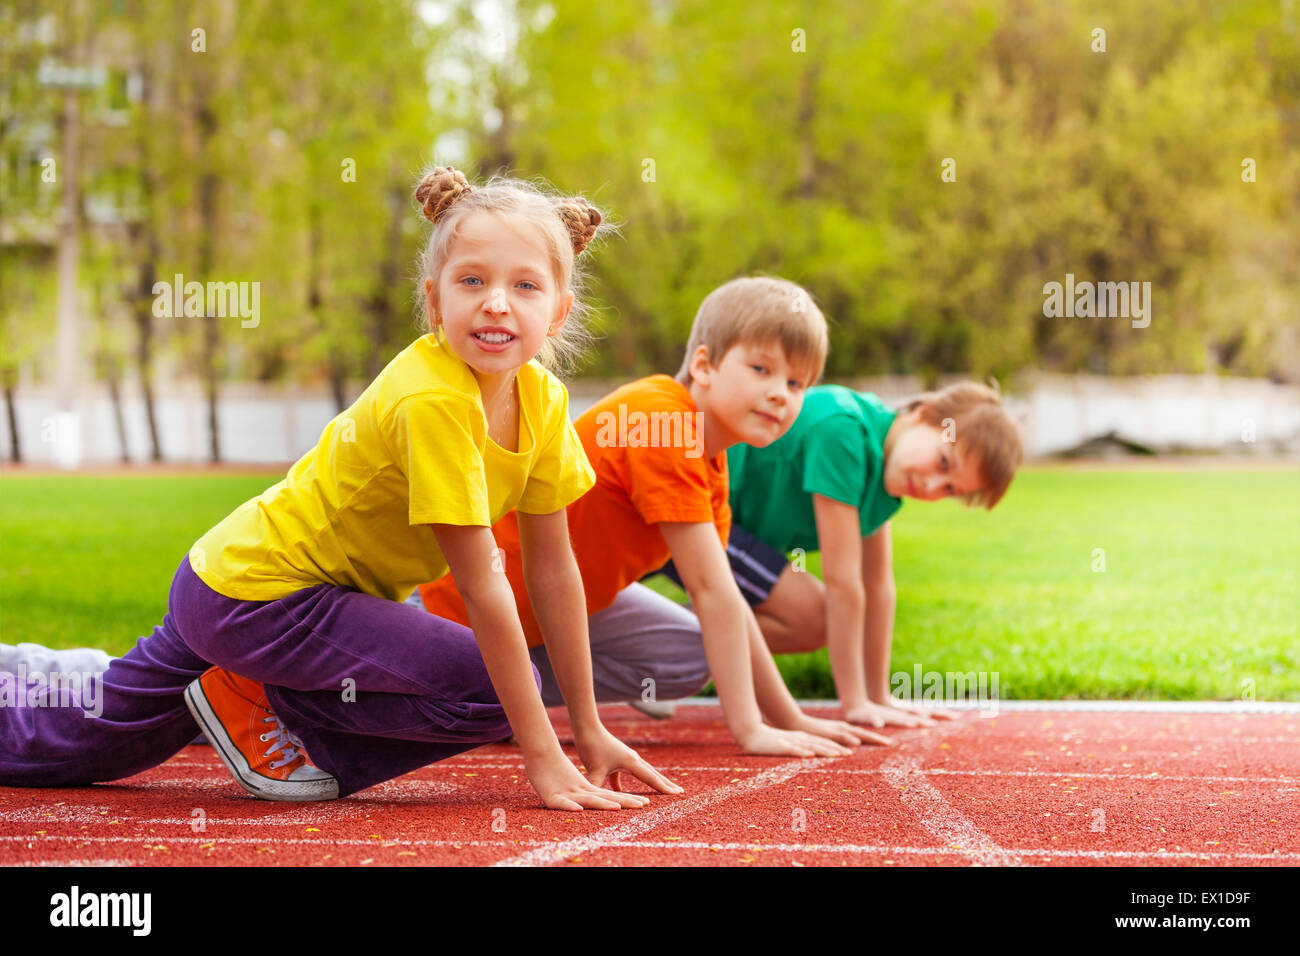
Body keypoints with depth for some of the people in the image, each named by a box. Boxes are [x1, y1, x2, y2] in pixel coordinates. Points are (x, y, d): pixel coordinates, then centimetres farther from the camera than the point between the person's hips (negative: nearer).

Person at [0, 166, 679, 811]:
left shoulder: (543, 403, -5)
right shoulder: (432, 400, -29)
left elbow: (553, 569, 2)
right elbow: (482, 587, -28)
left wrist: (591, 732, 3)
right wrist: (544, 759, -25)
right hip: (258, 590, -9)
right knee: (496, 690, -20)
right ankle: (258, 705, -5)